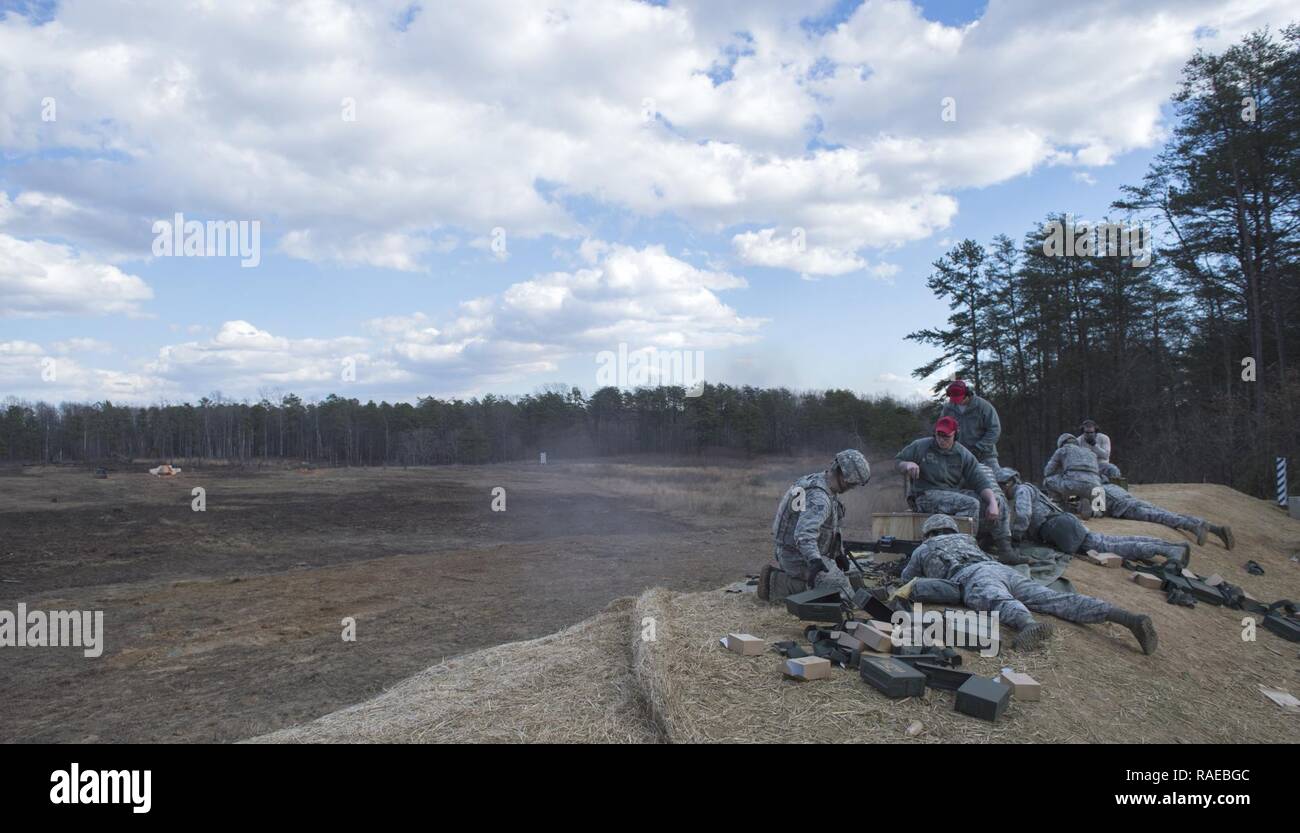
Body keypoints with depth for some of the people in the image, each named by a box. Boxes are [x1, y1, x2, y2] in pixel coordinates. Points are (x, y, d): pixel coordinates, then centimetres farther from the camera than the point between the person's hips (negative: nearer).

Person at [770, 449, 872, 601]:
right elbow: (804, 534, -40)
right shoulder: (819, 498, -26)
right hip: (800, 559, -10)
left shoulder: (817, 480, 7)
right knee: (844, 595, -13)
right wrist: (815, 561, -54)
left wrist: (839, 553, 23)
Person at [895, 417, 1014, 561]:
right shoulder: (921, 447, 0)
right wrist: (907, 465, -17)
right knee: (970, 503, -31)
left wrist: (993, 503, -14)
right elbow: (896, 462, 7)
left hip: (957, 492, 6)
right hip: (929, 494, -6)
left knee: (999, 500, -3)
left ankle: (1005, 548, 1)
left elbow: (981, 481, 2)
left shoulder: (963, 454, 6)